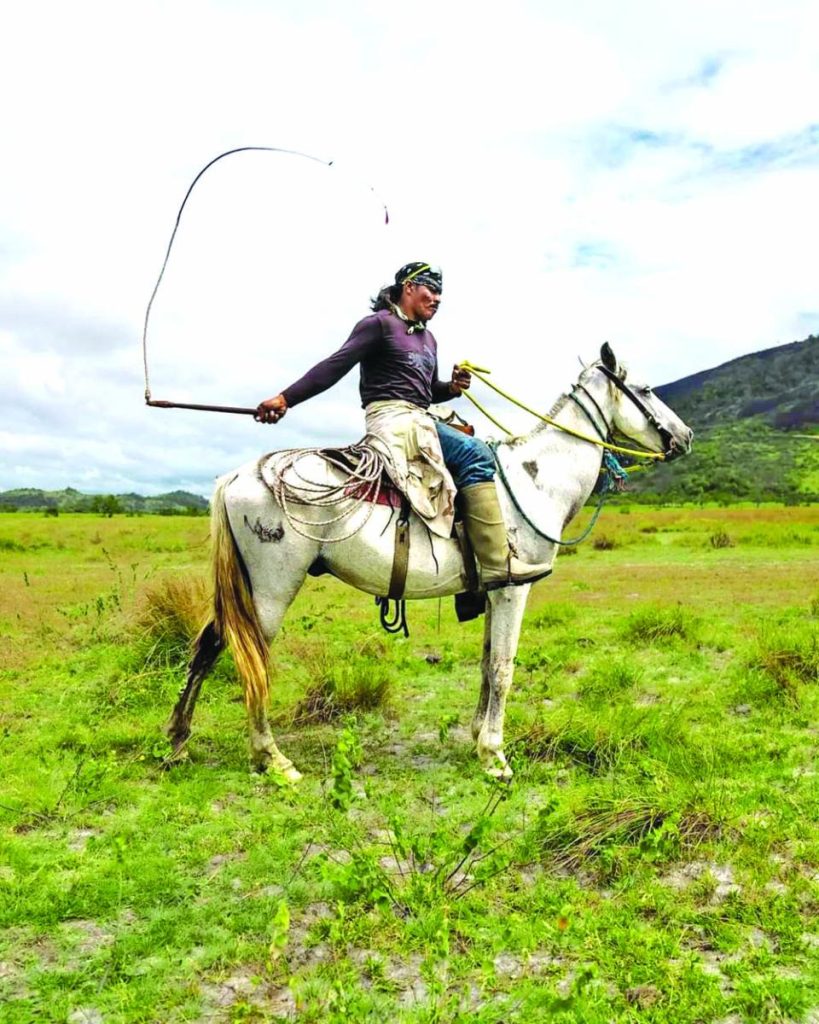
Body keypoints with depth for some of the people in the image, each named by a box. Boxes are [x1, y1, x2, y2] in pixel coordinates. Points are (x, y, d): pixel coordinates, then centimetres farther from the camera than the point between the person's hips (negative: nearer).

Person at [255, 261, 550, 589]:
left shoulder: (427, 338, 24)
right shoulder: (379, 323, -1)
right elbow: (336, 366, -8)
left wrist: (452, 387, 7)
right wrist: (285, 398, -17)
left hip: (420, 420, 10)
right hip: (391, 417, -10)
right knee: (475, 454, -24)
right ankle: (497, 565, -30)